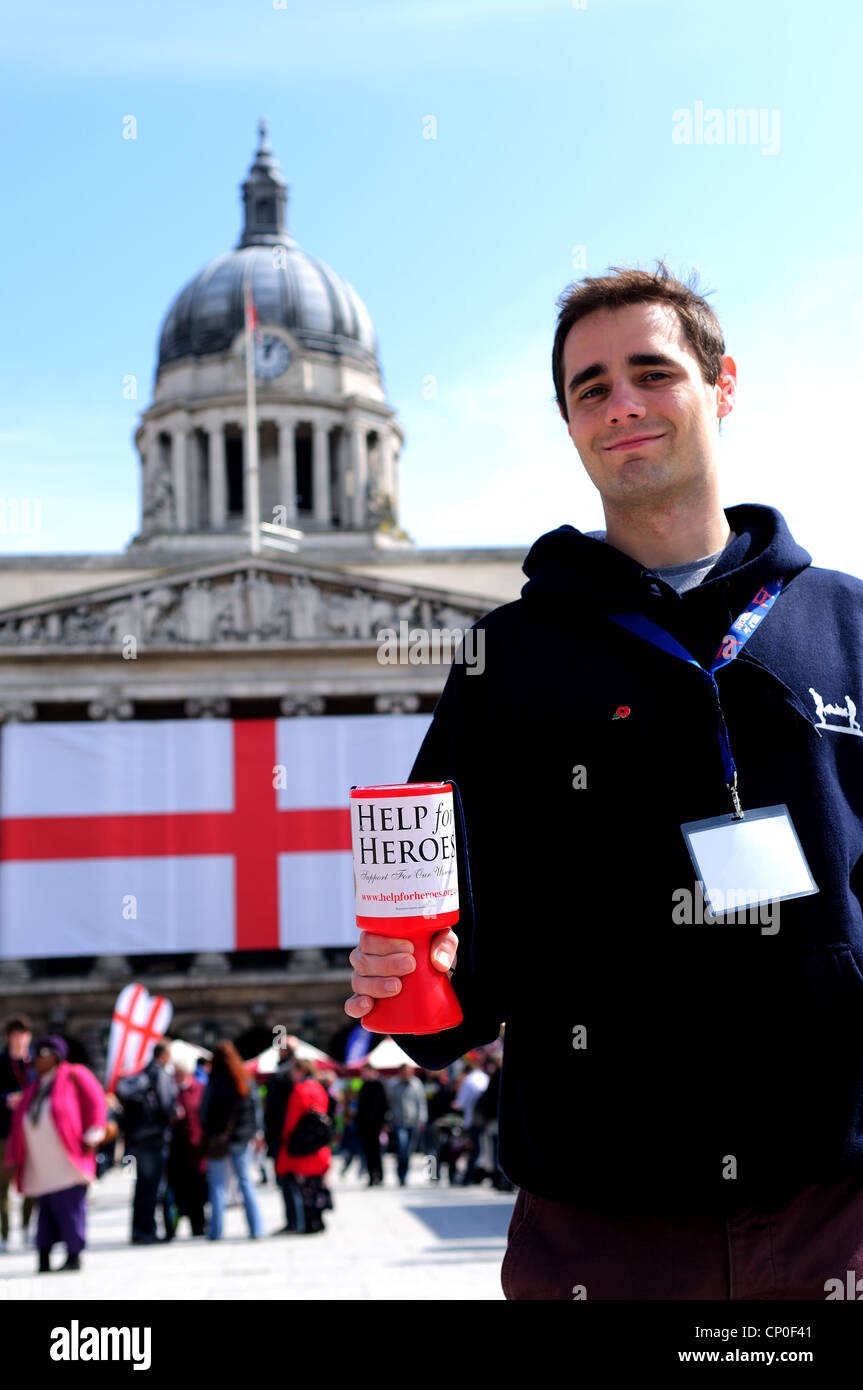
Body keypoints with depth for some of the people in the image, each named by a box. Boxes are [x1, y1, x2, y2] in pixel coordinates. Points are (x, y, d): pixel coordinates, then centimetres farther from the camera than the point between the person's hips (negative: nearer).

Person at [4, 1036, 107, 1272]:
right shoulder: (35, 1088, 19)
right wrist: (15, 1158, 10)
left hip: (67, 1162, -6)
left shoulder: (73, 1076, 0)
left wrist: (91, 1135, -10)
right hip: (41, 1164, 6)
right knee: (46, 1209, 5)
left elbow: (95, 1101, -5)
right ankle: (44, 1260, 7)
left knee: (70, 1207, -3)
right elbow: (19, 1122, 17)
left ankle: (74, 1255, 3)